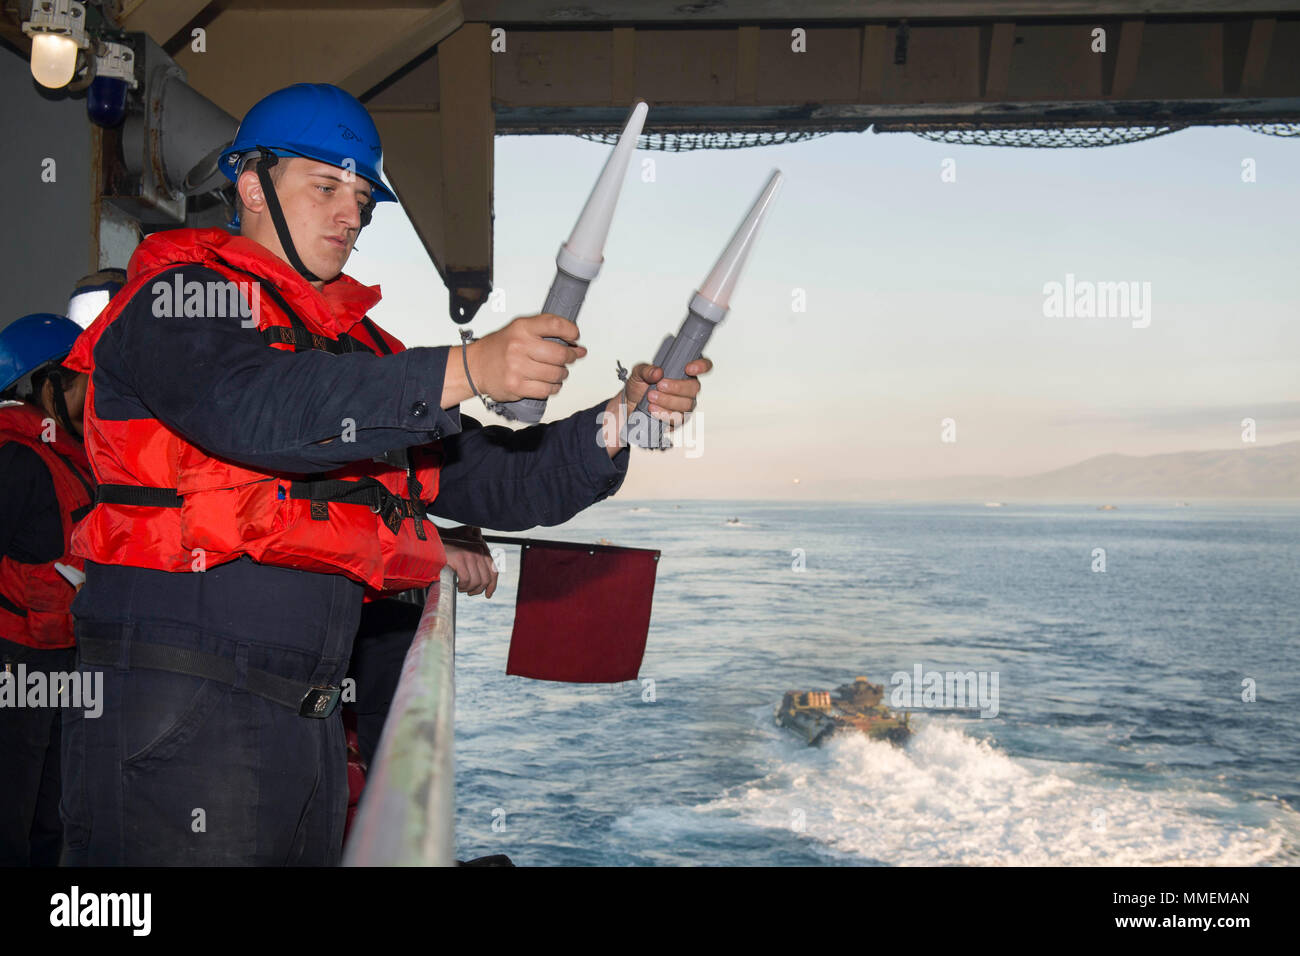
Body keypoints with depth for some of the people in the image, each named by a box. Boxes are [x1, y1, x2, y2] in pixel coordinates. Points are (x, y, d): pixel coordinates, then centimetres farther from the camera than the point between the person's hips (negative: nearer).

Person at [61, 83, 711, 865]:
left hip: (313, 720, 7)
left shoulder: (356, 347, 18)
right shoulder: (180, 297, -2)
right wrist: (463, 372, -33)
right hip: (177, 712, -7)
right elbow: (252, 406, -25)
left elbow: (495, 479, 14)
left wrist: (617, 421, -3)